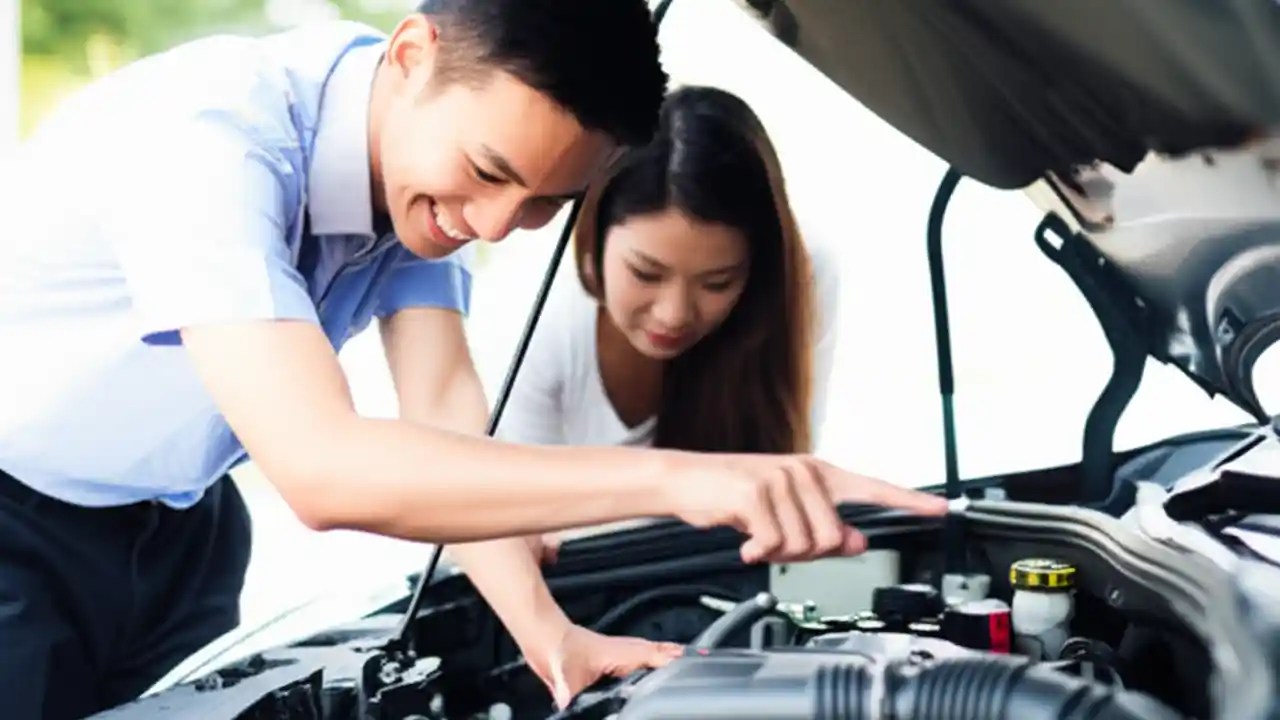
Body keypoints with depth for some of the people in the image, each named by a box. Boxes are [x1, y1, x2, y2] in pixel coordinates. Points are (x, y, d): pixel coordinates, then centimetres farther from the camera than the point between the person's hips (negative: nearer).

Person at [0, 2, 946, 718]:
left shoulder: (431, 156, -13)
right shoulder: (212, 138, -36)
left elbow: (445, 403, -15)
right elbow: (320, 468, -45)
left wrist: (541, 627, -28)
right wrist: (672, 478, -50)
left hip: (168, 527, 6)